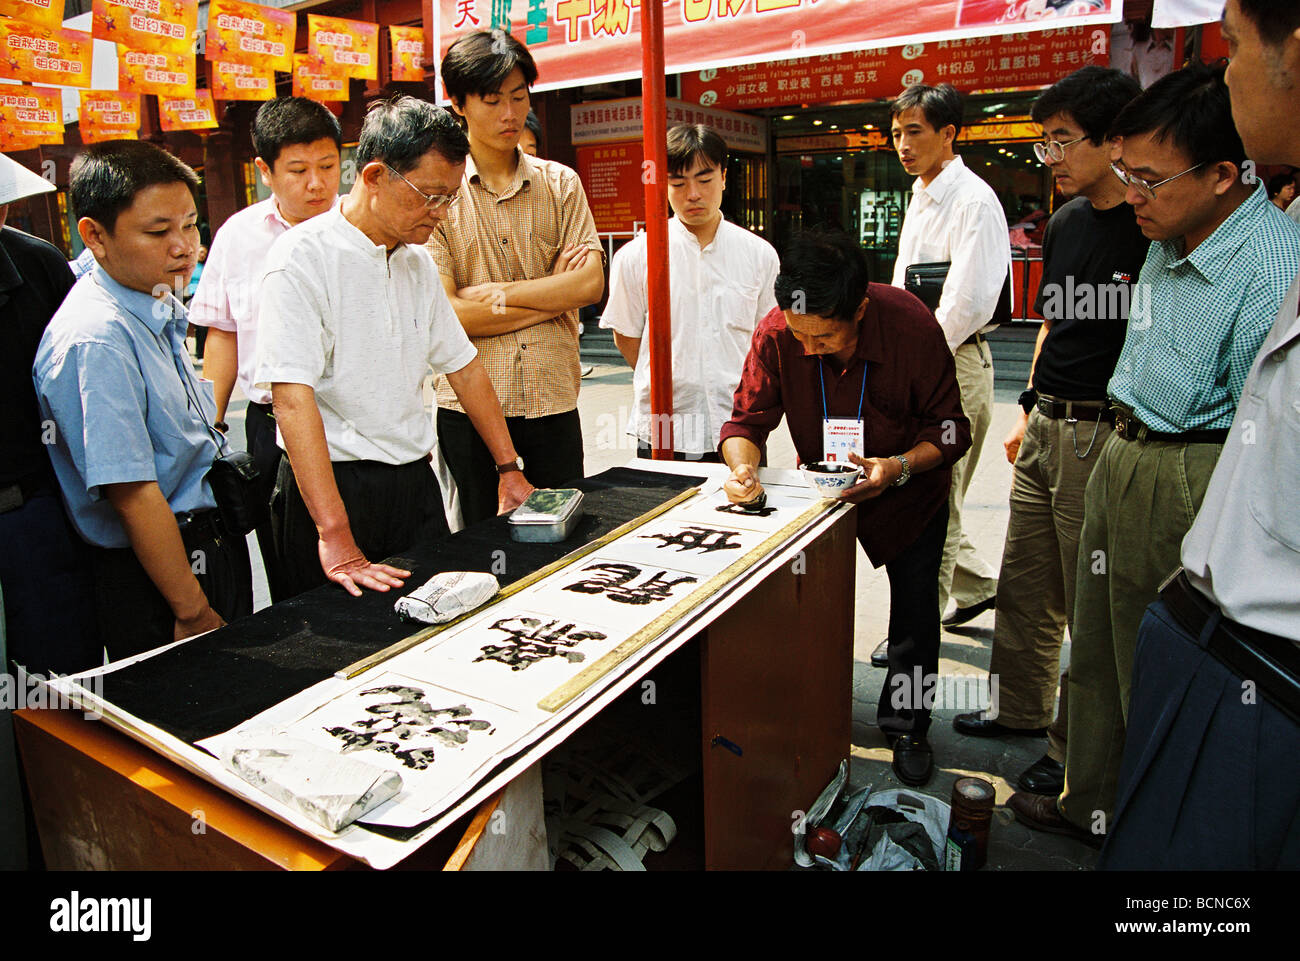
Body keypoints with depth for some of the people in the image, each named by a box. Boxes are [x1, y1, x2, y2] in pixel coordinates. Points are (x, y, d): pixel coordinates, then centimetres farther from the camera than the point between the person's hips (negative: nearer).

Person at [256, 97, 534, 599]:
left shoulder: (417, 261, 11)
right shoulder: (303, 257, -13)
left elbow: (462, 365, 17)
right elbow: (292, 396, -22)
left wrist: (509, 466, 13)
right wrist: (335, 536, -29)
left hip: (416, 481, 6)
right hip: (335, 487, -6)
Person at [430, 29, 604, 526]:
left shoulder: (560, 183, 8)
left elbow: (591, 284, -3)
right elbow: (444, 314, -11)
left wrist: (496, 291, -10)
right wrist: (553, 294, -7)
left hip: (553, 397, 2)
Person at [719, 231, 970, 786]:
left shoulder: (913, 328, -31)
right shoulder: (776, 334, -27)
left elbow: (951, 429, -21)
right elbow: (747, 421, -19)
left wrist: (899, 466, -39)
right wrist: (742, 467, -41)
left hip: (909, 485, -1)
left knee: (915, 611, 3)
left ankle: (906, 725, 26)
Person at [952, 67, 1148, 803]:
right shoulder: (1066, 222, 12)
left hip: (1104, 435, -8)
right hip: (1046, 427, 8)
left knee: (1090, 603, 4)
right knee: (1024, 585, 17)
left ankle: (1077, 748, 20)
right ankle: (1023, 709, 35)